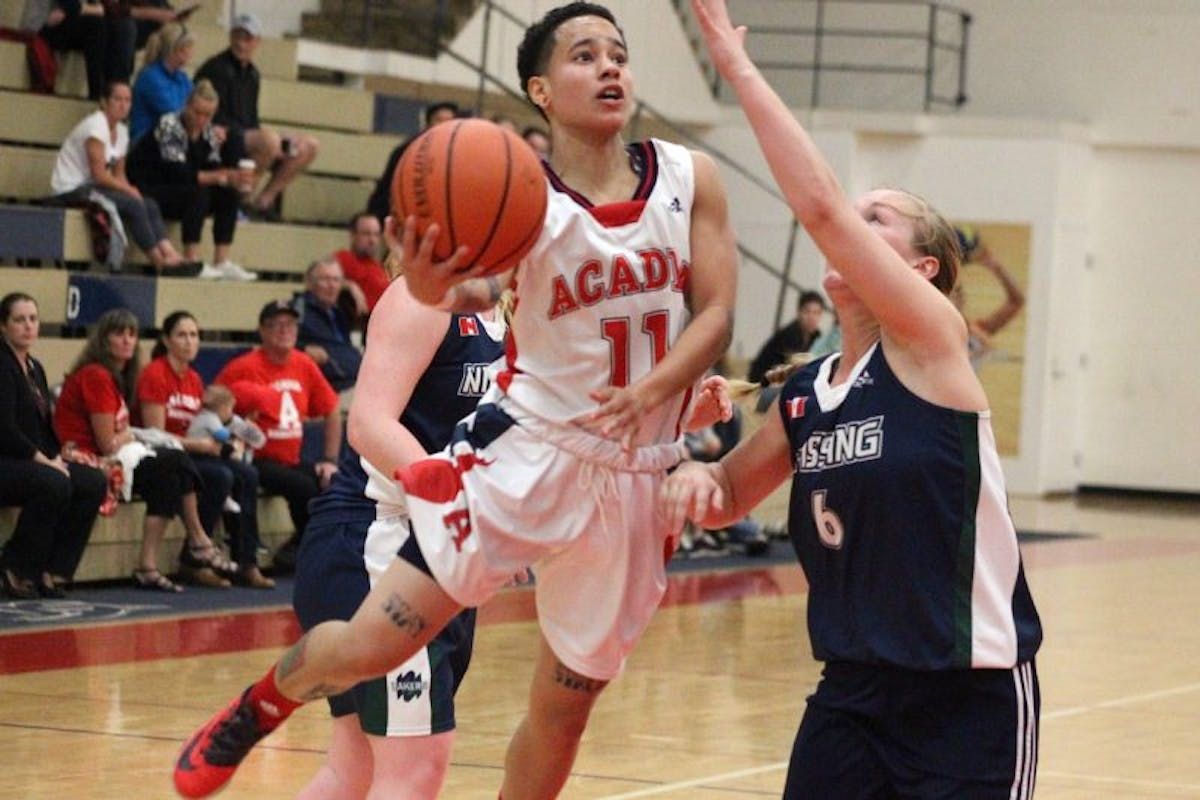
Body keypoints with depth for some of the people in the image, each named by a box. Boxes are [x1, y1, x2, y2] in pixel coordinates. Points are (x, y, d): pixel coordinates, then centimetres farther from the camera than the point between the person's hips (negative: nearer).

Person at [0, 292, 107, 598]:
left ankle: (53, 572, -10)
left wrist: (56, 458, 3)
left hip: (37, 462, 9)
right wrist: (44, 460, -18)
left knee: (95, 482, -11)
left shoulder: (34, 368, 18)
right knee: (54, 484, -34)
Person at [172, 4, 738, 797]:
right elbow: (479, 287, -27)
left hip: (636, 472, 3)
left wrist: (650, 391, -21)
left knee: (564, 708, 9)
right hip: (526, 448, -3)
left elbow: (717, 314, -2)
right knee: (373, 642, -9)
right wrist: (437, 286, -52)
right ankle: (255, 710, 21)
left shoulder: (690, 180, 0)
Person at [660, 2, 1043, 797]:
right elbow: (731, 495, 23)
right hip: (852, 690, 6)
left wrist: (738, 65, -16)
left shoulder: (931, 342, -10)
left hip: (971, 694, -6)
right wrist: (695, 476, -2)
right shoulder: (804, 394, 9)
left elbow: (819, 204, -21)